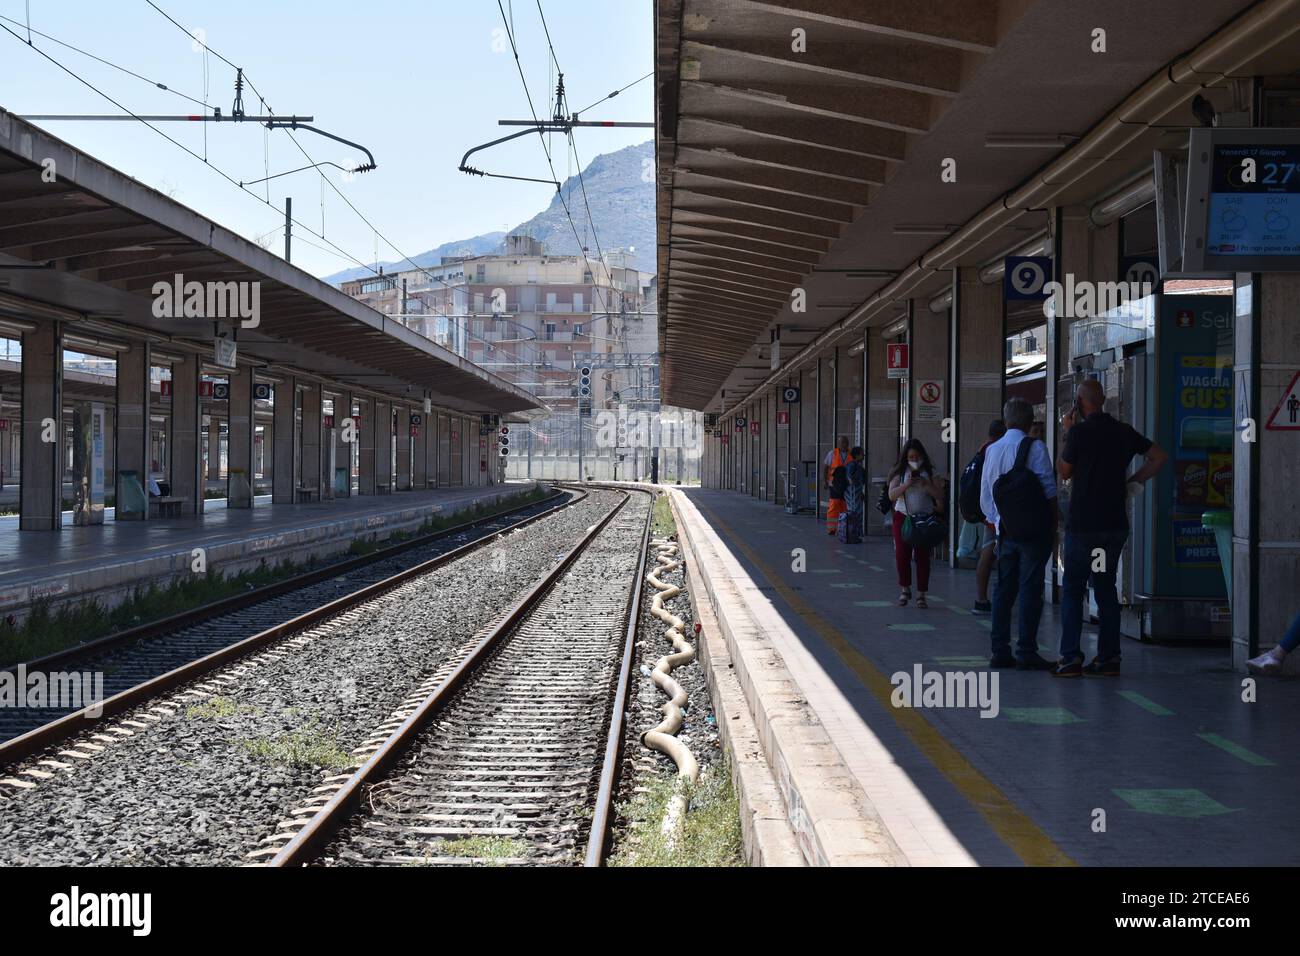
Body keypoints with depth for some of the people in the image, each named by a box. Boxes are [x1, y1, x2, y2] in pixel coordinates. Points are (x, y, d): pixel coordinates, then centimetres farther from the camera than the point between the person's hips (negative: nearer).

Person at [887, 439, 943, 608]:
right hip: (903, 517, 0)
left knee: (923, 556, -2)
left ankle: (921, 594, 6)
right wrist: (906, 485, -19)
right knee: (901, 555, -6)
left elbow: (940, 496, 0)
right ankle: (905, 589, 15)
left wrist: (927, 484, -15)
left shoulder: (930, 473, 4)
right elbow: (891, 495, -5)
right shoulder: (900, 472, 4)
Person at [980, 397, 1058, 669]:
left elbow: (985, 495, 12)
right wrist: (1054, 522, -2)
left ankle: (1000, 652, 10)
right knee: (1030, 588, -4)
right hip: (1034, 531, -5)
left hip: (1005, 531, 6)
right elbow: (1049, 489, -12)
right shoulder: (1034, 447, -9)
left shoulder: (992, 450, 9)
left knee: (1004, 588, 9)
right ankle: (1026, 653, -5)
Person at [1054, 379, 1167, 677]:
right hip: (1115, 523, 5)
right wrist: (1133, 480, 12)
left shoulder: (1079, 431, -10)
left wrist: (1066, 434, 7)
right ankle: (1108, 658, 9)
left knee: (1072, 589, 2)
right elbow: (1160, 456, 11)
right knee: (1106, 588, 11)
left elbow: (1064, 472, 1)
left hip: (1083, 524, -5)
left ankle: (1071, 657, -3)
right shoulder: (1123, 431, 6)